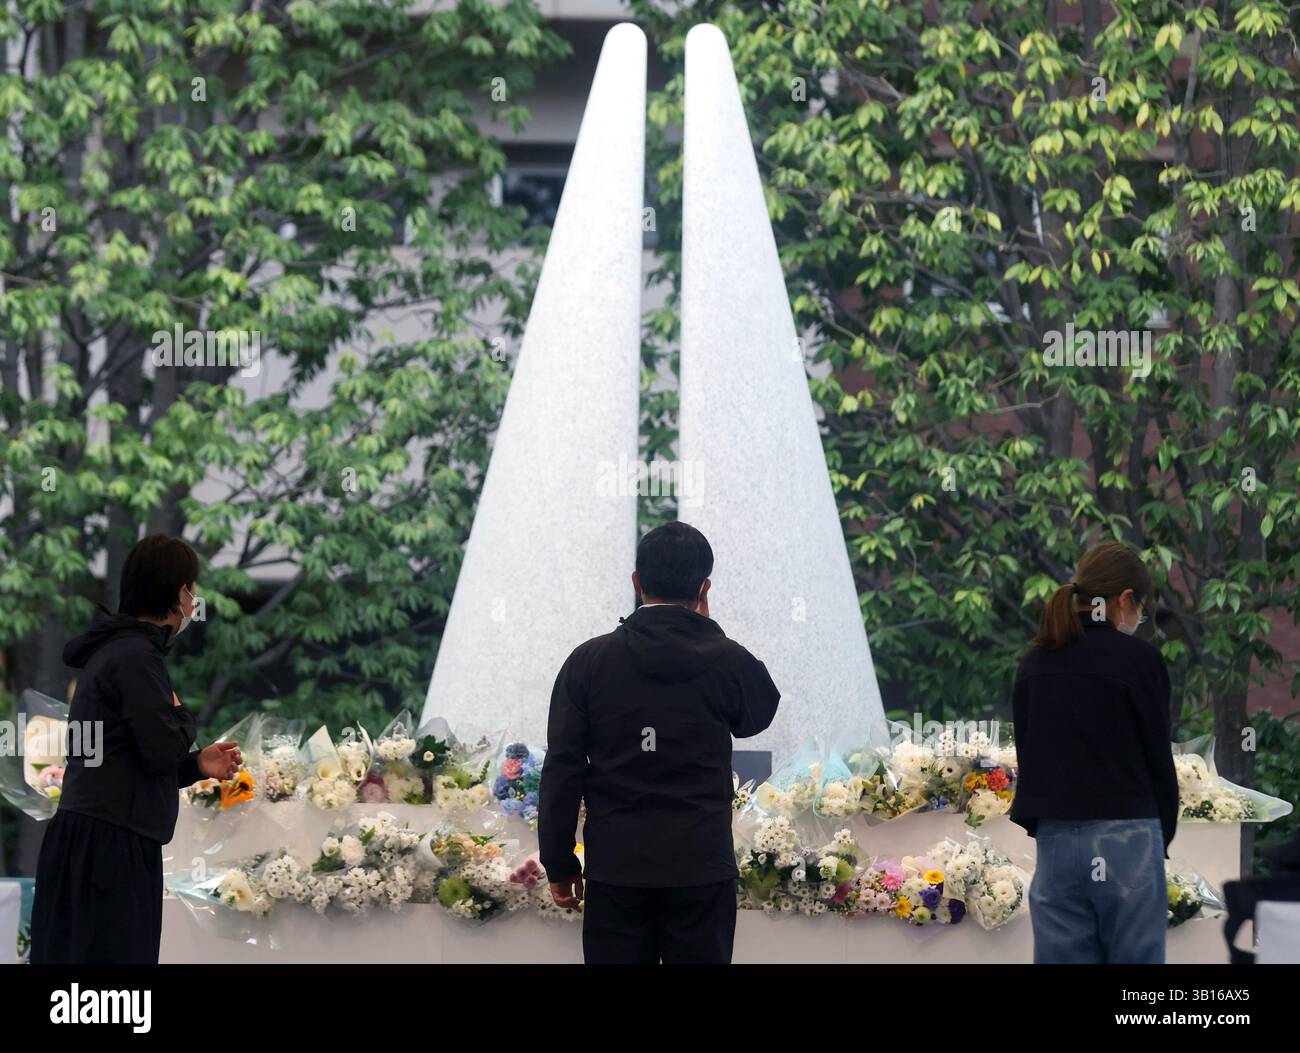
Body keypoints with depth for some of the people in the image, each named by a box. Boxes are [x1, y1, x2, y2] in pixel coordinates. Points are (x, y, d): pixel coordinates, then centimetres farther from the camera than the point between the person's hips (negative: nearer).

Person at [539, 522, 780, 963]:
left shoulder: (588, 661, -2)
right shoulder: (727, 661, -4)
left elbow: (562, 769, -1)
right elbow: (759, 715, 20)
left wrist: (559, 864, 6)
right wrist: (706, 628, 18)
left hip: (616, 866, 1)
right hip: (700, 868, -1)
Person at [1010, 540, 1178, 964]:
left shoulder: (1034, 663, 10)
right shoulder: (1138, 659, -7)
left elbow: (1027, 755, 13)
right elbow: (1158, 757, -3)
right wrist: (1164, 835, 11)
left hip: (1056, 839, 5)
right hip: (1124, 838, -5)